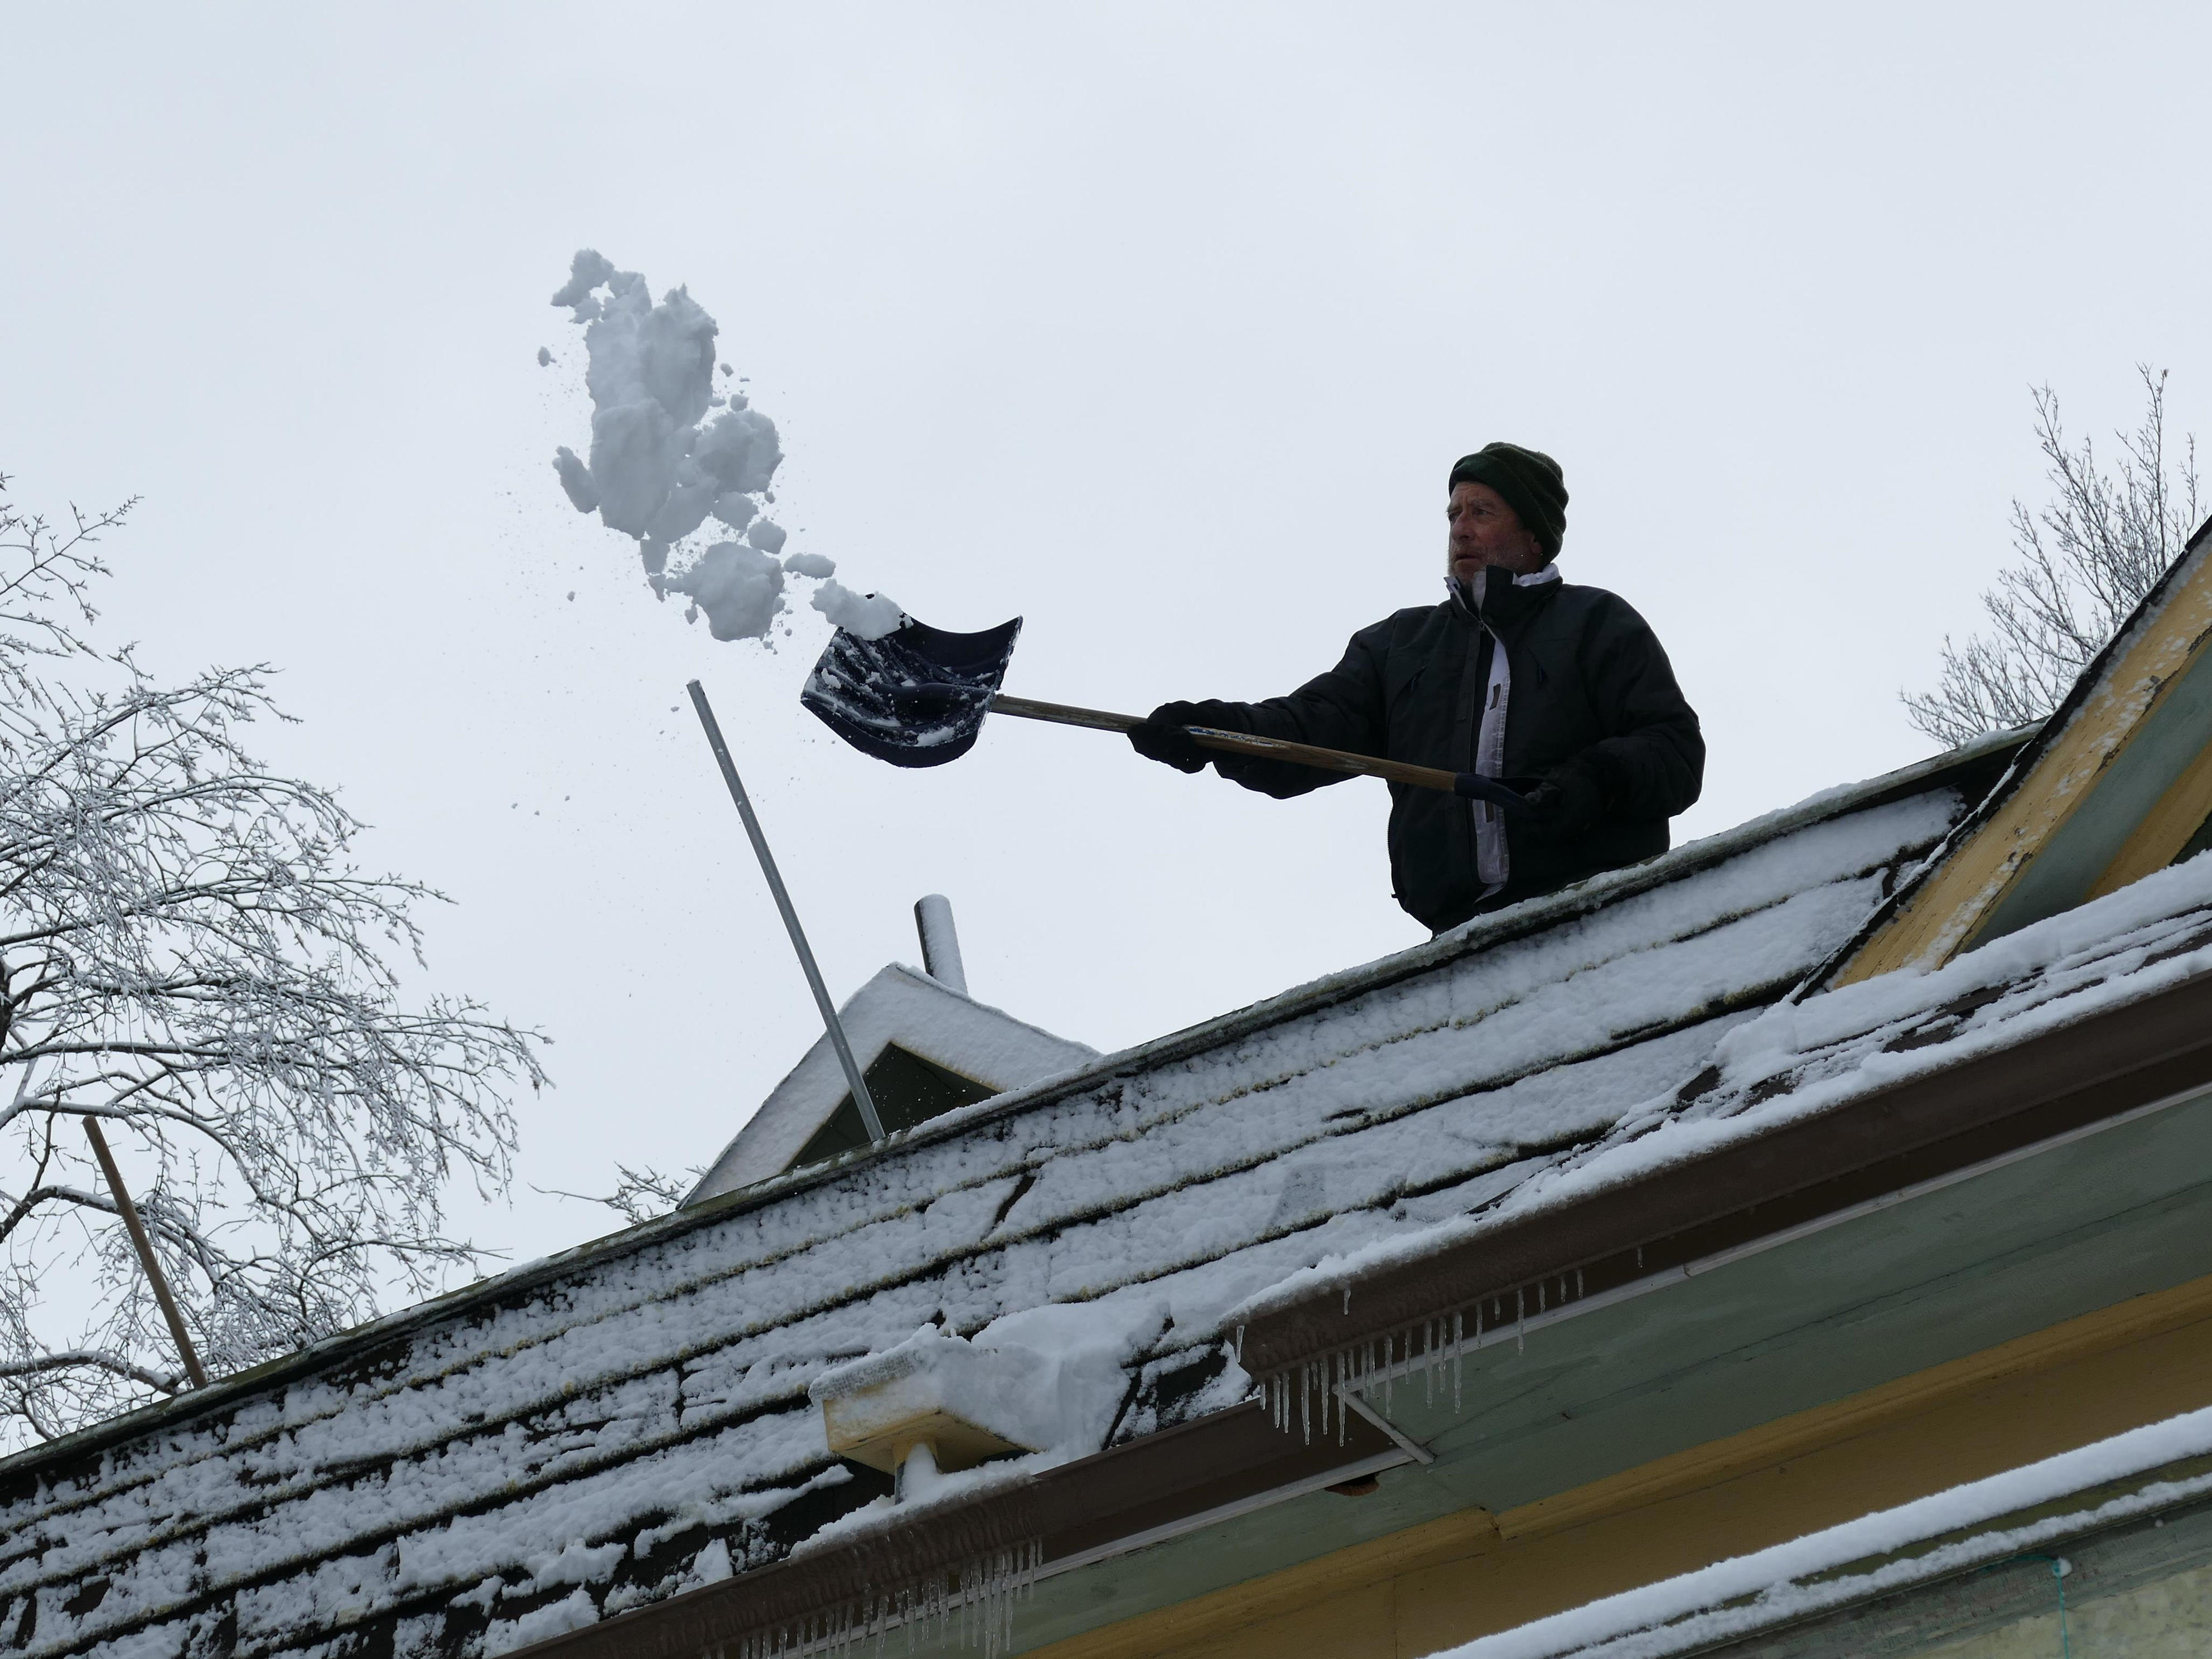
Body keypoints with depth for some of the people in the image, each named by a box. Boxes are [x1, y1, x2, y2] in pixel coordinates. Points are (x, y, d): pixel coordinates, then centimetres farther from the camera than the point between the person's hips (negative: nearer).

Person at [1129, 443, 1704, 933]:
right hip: (1462, 933, 3)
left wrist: (1596, 784, -14)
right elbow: (1313, 731, 14)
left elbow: (1676, 753, 6)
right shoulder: (1399, 643, 28)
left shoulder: (1597, 623, 16)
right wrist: (1214, 734, -5)